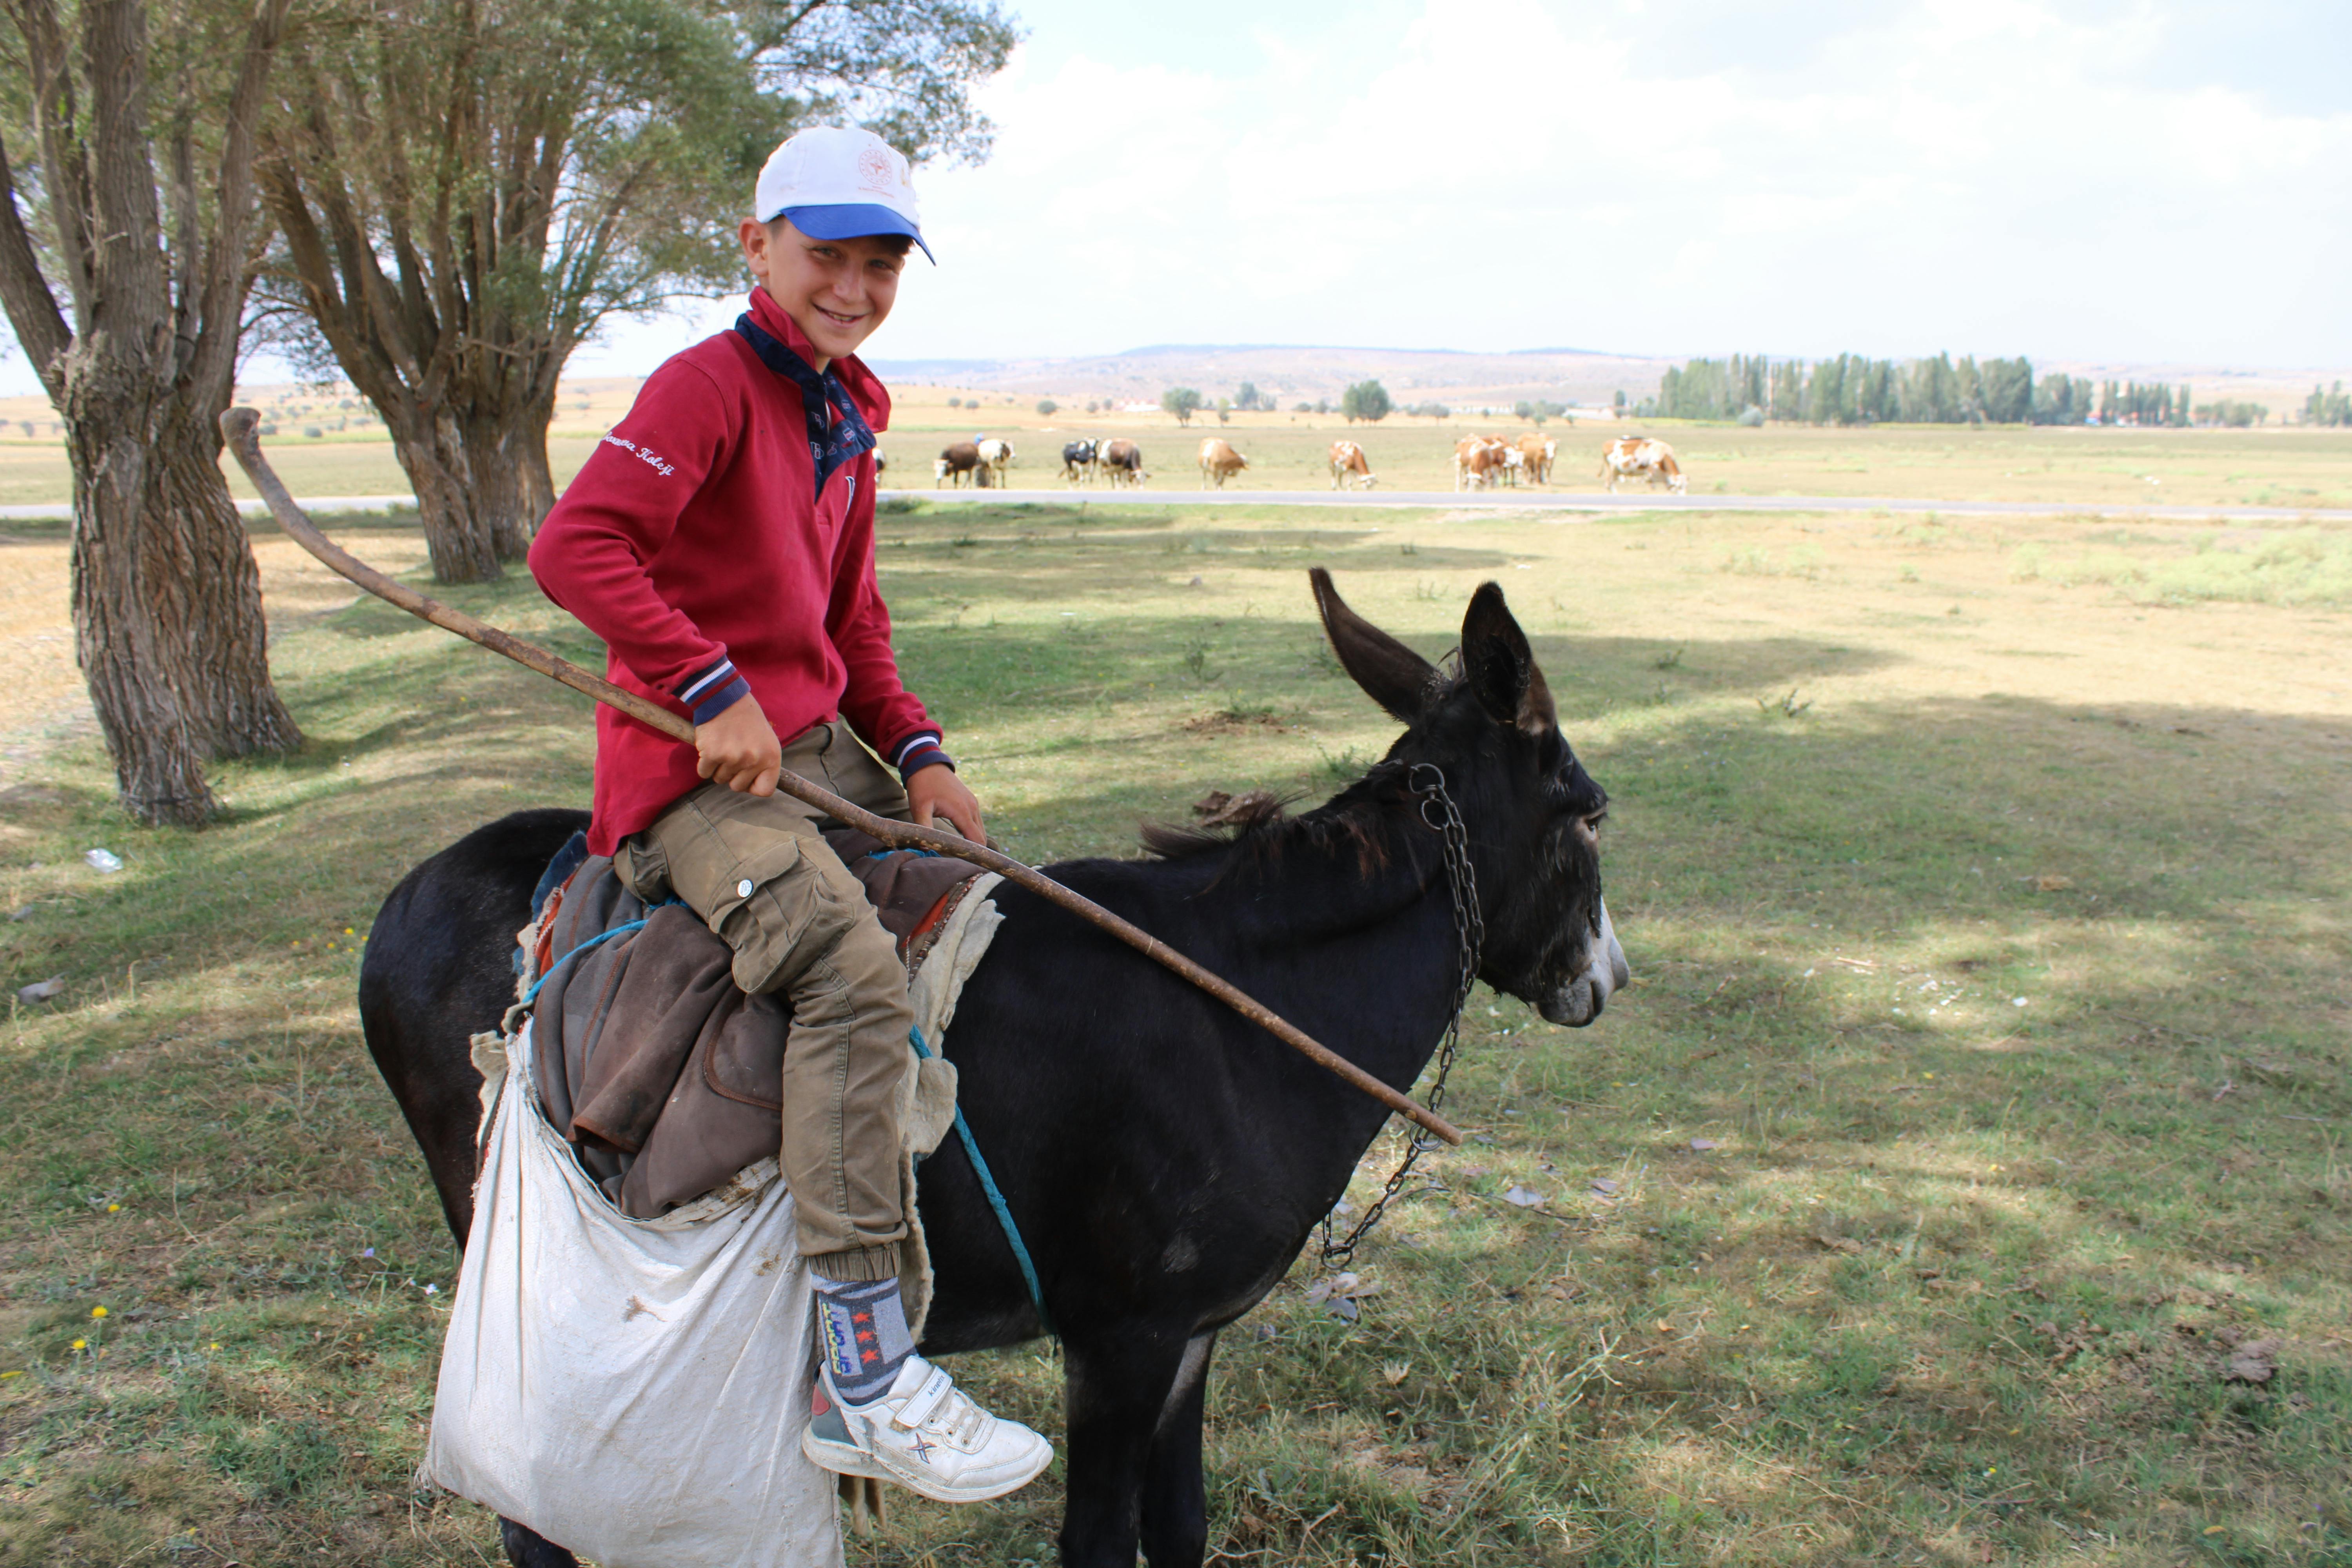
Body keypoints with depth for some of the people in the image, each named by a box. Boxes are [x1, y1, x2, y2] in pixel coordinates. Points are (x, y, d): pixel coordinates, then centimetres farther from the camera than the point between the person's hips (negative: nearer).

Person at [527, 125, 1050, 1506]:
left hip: (818, 744, 10)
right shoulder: (710, 386, -11)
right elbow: (576, 546, -24)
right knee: (857, 972, -29)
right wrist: (714, 690, -26)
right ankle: (870, 1378, -25)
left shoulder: (847, 418, 16)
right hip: (694, 769, -10)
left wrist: (915, 749, 7)